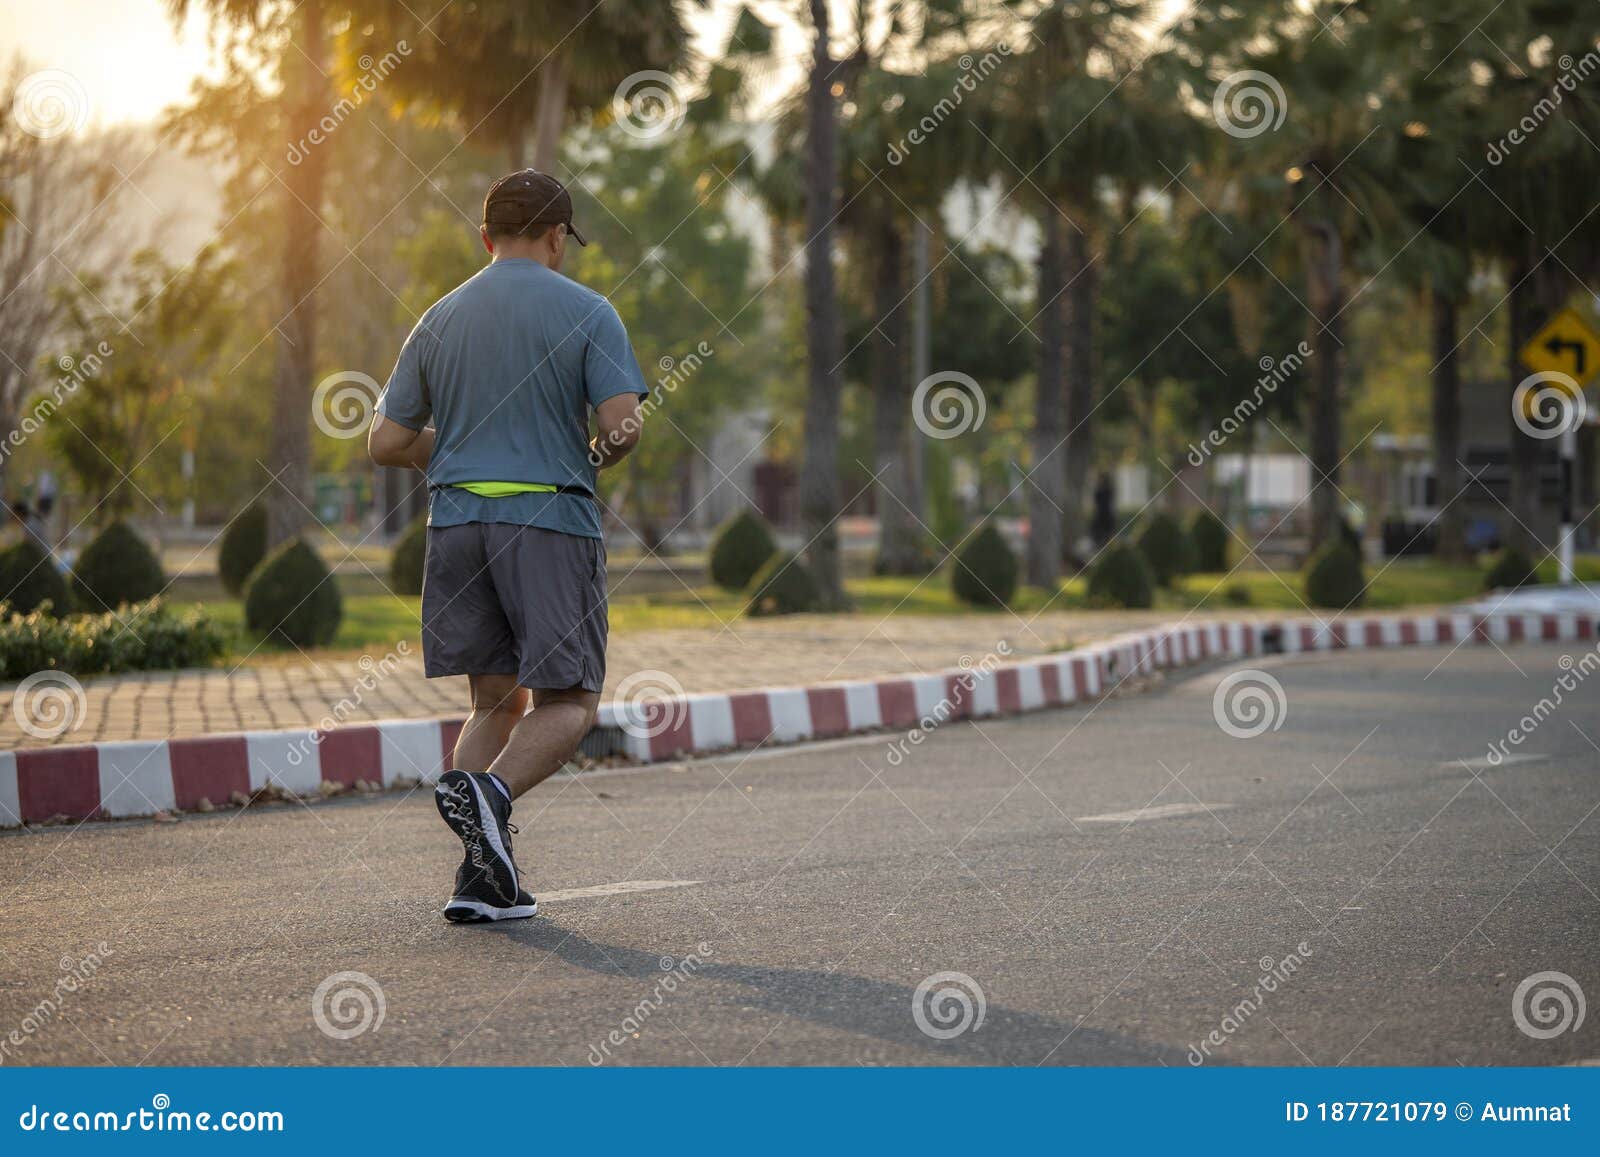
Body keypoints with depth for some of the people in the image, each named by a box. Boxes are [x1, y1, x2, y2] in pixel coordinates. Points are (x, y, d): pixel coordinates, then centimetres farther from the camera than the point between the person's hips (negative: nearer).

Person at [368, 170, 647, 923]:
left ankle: (483, 877, -2)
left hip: (456, 520, 4)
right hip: (551, 520, -4)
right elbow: (623, 424, -12)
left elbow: (385, 444, 10)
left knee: (497, 700, 12)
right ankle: (488, 792, -27)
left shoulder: (440, 320, 11)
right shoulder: (586, 313, -1)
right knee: (568, 702, 2)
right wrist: (597, 458, 10)